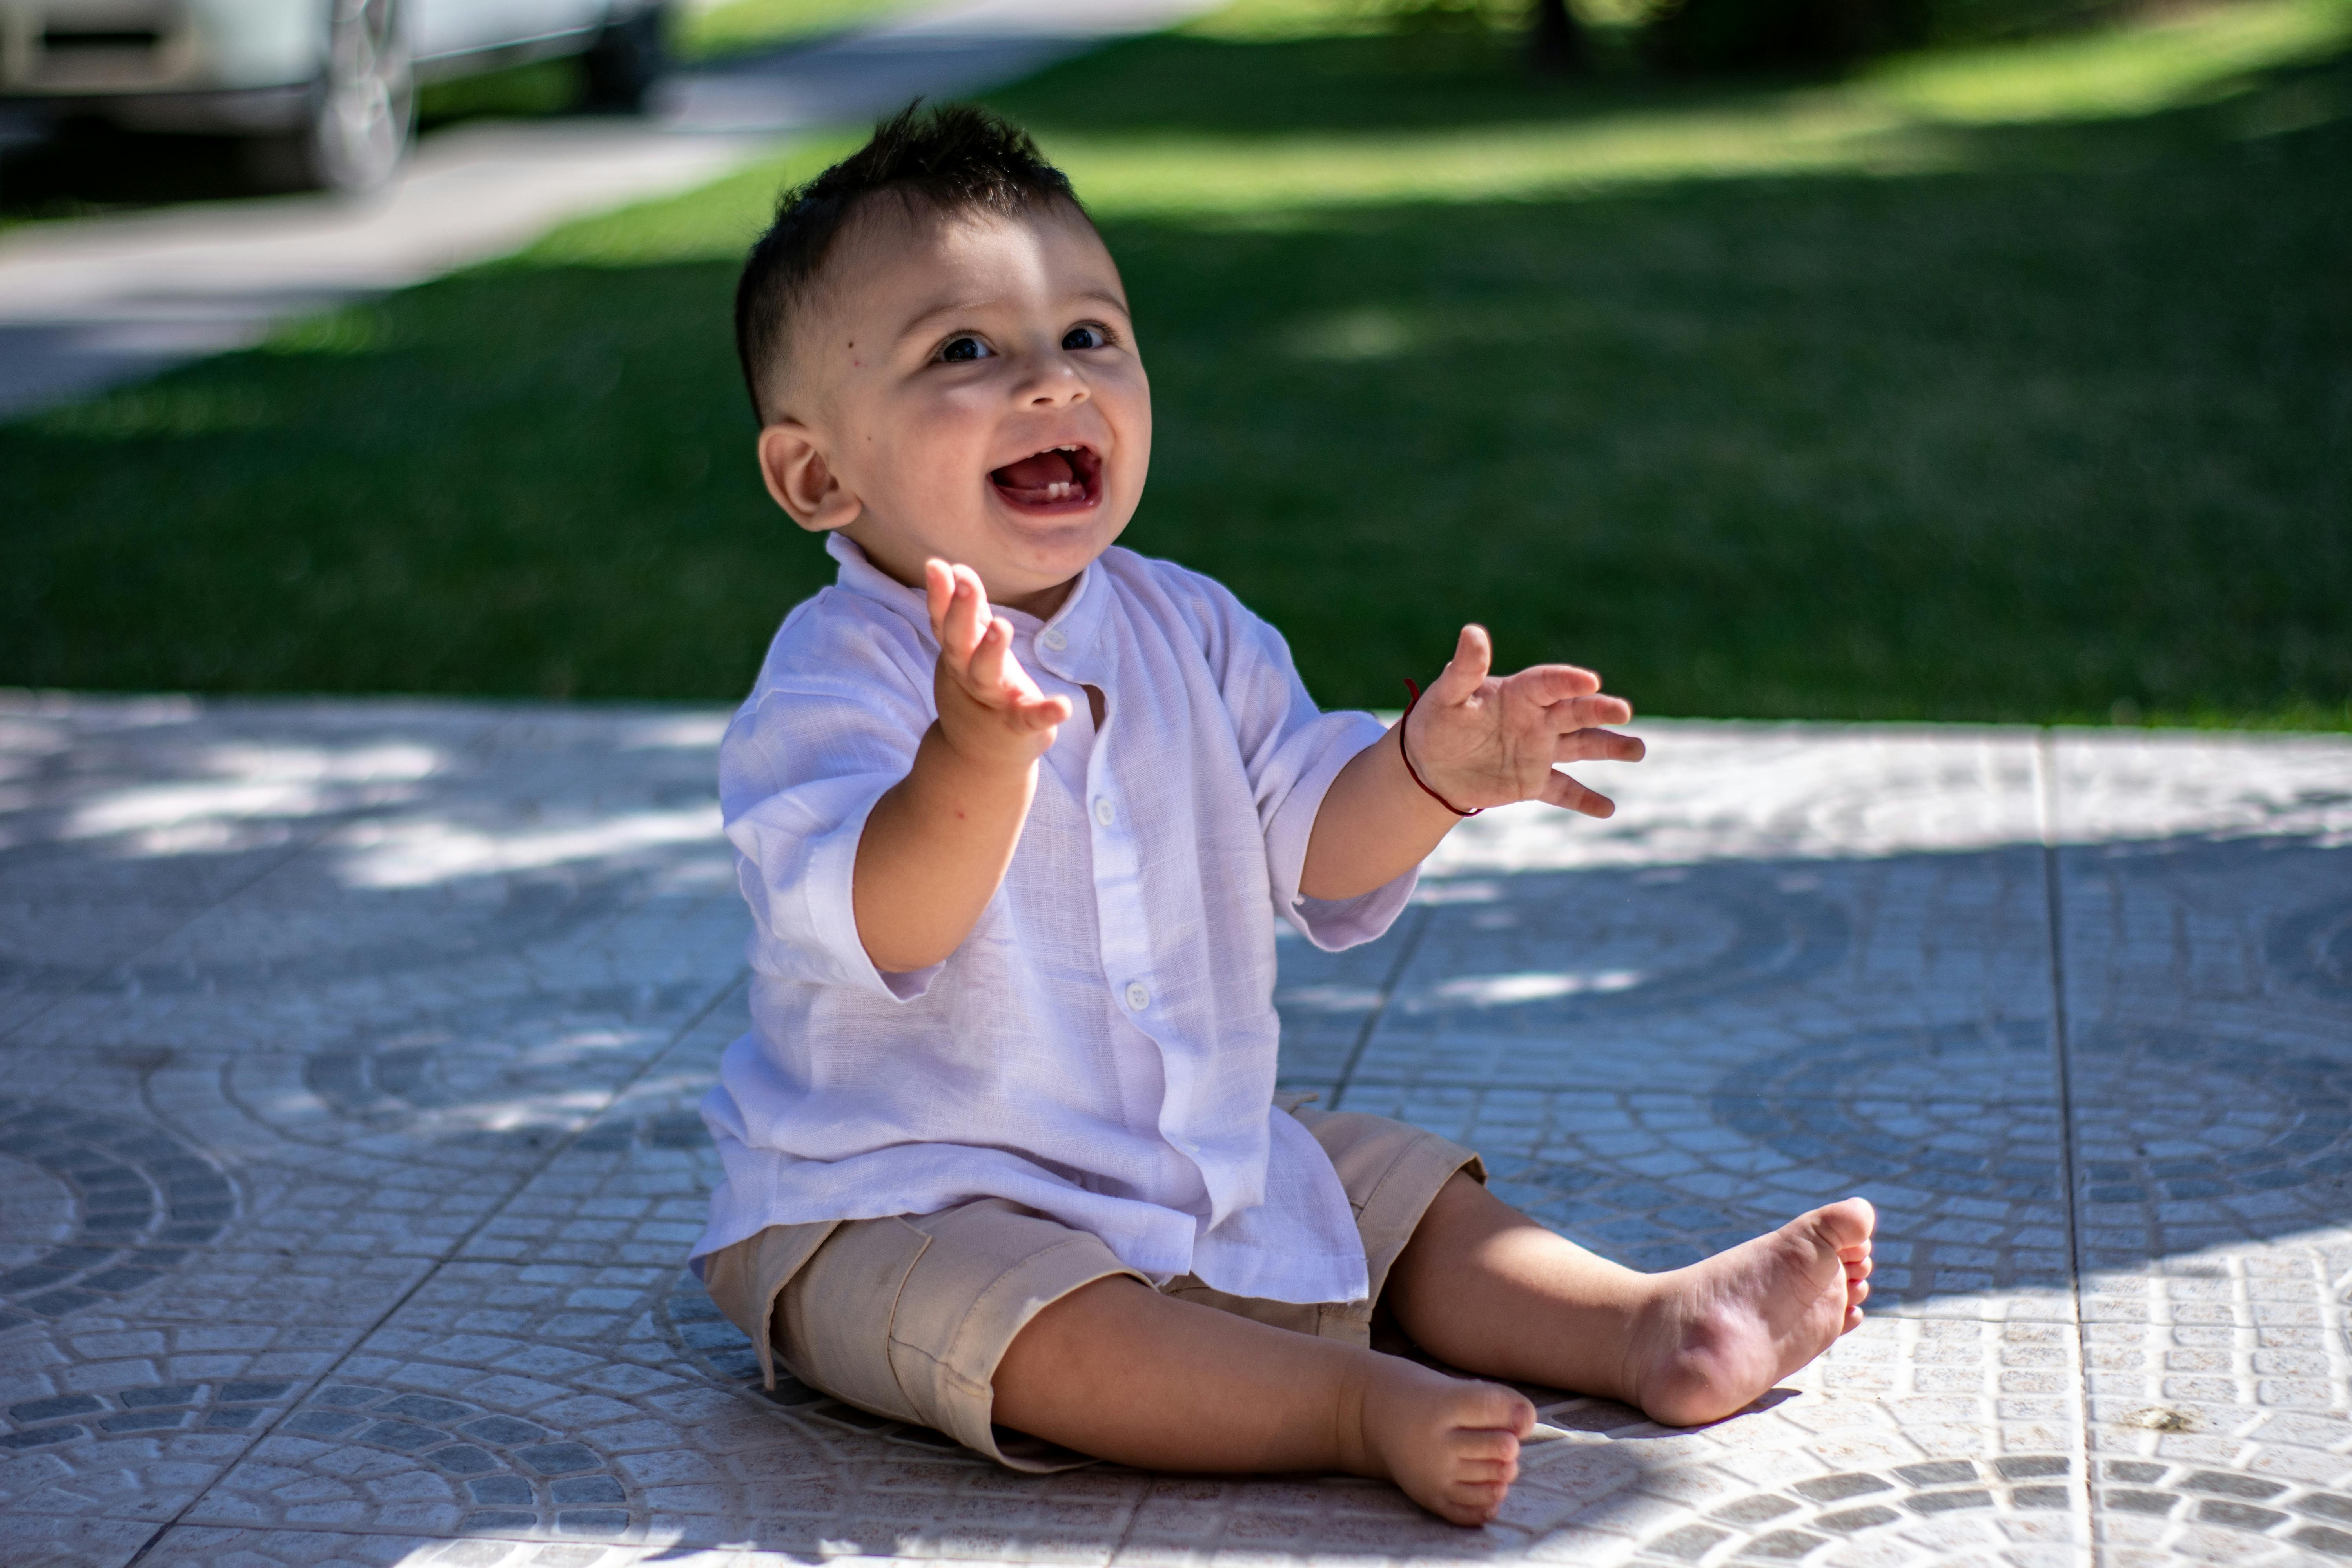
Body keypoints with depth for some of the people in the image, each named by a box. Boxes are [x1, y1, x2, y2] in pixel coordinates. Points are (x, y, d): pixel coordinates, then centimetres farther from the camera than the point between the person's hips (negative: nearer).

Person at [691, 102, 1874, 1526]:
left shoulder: (1191, 635, 2)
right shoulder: (836, 680, -20)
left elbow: (1315, 847, 5)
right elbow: (885, 939, -34)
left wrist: (1429, 769, -16)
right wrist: (978, 754, -52)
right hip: (901, 1207, -7)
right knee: (1033, 1327, -33)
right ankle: (1361, 1409, -37)